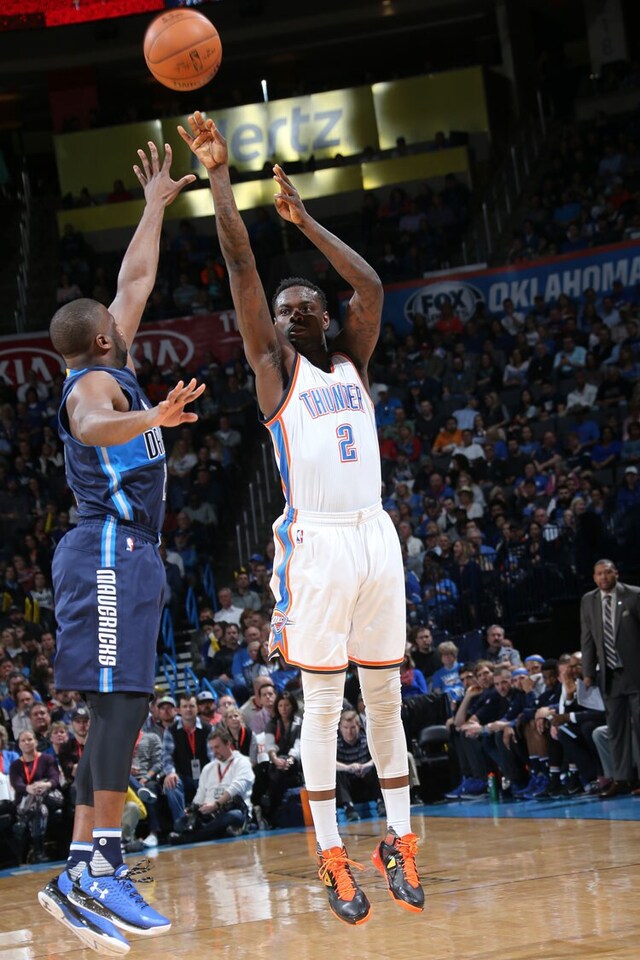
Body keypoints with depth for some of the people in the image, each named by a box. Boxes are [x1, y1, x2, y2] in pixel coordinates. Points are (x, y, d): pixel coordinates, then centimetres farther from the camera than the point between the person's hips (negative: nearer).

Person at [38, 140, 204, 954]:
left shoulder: (107, 376, 20)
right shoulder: (96, 382, -7)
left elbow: (135, 279, 31)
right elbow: (91, 426, -33)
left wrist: (156, 206, 36)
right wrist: (150, 419, -52)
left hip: (122, 556, 10)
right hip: (110, 552, -10)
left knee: (118, 710, 5)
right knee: (122, 701, -18)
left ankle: (78, 875, 1)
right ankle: (102, 867, -25)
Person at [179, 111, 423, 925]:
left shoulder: (351, 361, 18)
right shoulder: (274, 366, 5)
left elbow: (371, 285, 12)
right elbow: (242, 266, -3)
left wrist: (302, 219, 14)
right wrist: (219, 176, -7)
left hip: (376, 539, 5)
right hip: (315, 545, -5)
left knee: (385, 699, 9)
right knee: (322, 706, -1)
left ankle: (399, 843, 16)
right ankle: (333, 859, 4)